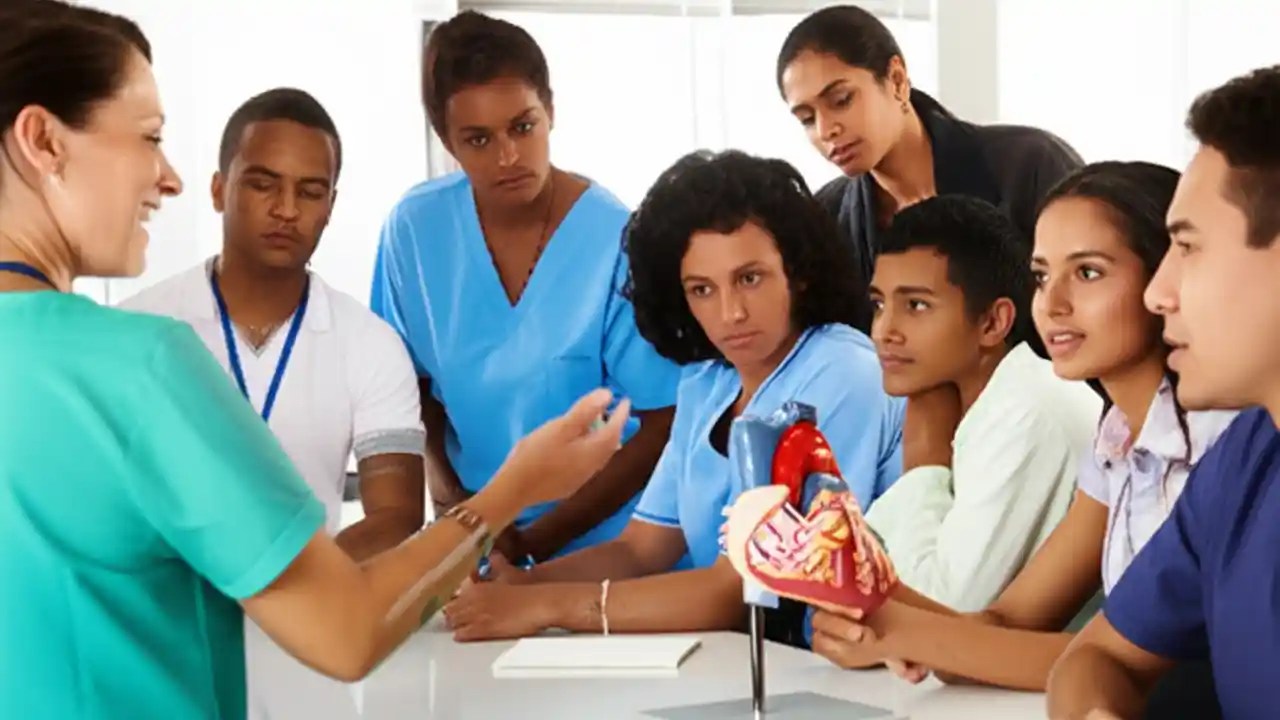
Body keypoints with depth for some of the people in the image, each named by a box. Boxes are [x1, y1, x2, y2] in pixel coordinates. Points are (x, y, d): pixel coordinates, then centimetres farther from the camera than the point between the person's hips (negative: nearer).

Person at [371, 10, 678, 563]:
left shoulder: (620, 242, -14)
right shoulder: (415, 227, -5)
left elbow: (662, 427, -9)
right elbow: (413, 385, 7)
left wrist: (535, 544, -12)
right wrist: (448, 501, -8)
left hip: (608, 544, -2)